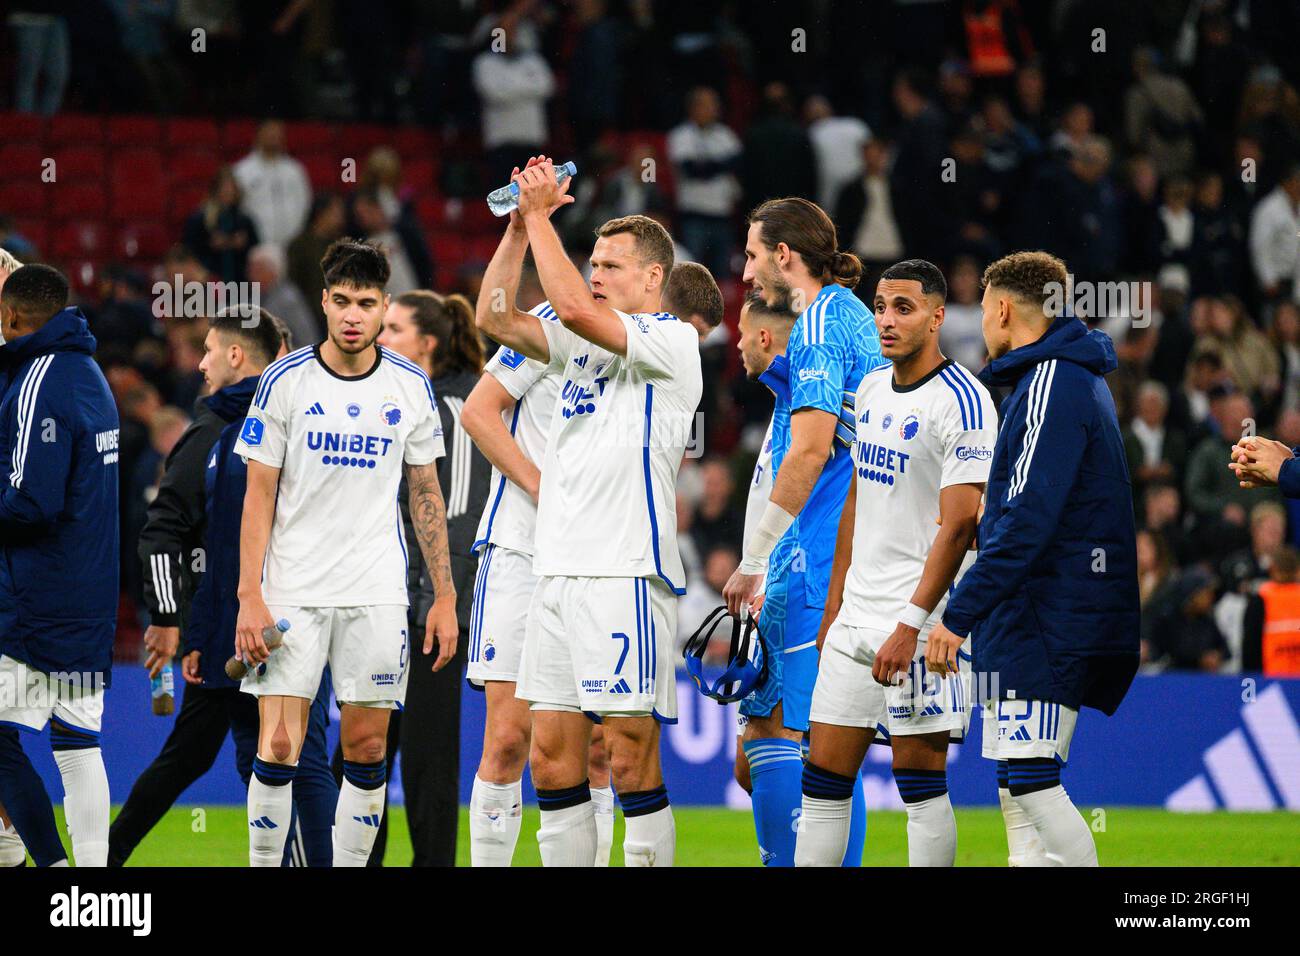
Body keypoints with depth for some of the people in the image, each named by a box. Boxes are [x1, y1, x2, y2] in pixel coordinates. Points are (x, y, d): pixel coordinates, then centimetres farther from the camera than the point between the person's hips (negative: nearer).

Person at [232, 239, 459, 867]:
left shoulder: (411, 387, 4)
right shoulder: (285, 381, -3)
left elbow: (426, 494, 11)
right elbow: (259, 495, -1)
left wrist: (445, 597, 7)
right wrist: (250, 597, -9)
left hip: (378, 596, 2)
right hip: (292, 594, -2)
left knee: (366, 748, 2)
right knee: (277, 747, -8)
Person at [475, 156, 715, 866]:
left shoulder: (671, 341, -5)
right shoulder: (586, 343, 19)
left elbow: (575, 308, -18)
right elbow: (496, 320, 13)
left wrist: (540, 215, -11)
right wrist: (520, 225, 6)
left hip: (626, 570, -8)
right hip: (558, 568, 8)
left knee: (630, 755, -8)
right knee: (551, 754, 5)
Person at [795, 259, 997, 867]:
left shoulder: (961, 402, -13)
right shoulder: (871, 390, 13)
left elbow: (957, 526, -18)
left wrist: (910, 625, -22)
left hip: (921, 618, -8)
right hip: (856, 614, 8)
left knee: (921, 783, -5)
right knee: (823, 778, 5)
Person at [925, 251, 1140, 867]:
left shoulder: (1052, 384, -13)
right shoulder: (1069, 378, 19)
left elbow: (1028, 519, -20)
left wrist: (958, 614, -21)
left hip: (1044, 627, -10)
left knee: (1031, 783, -14)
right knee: (1018, 794, 8)